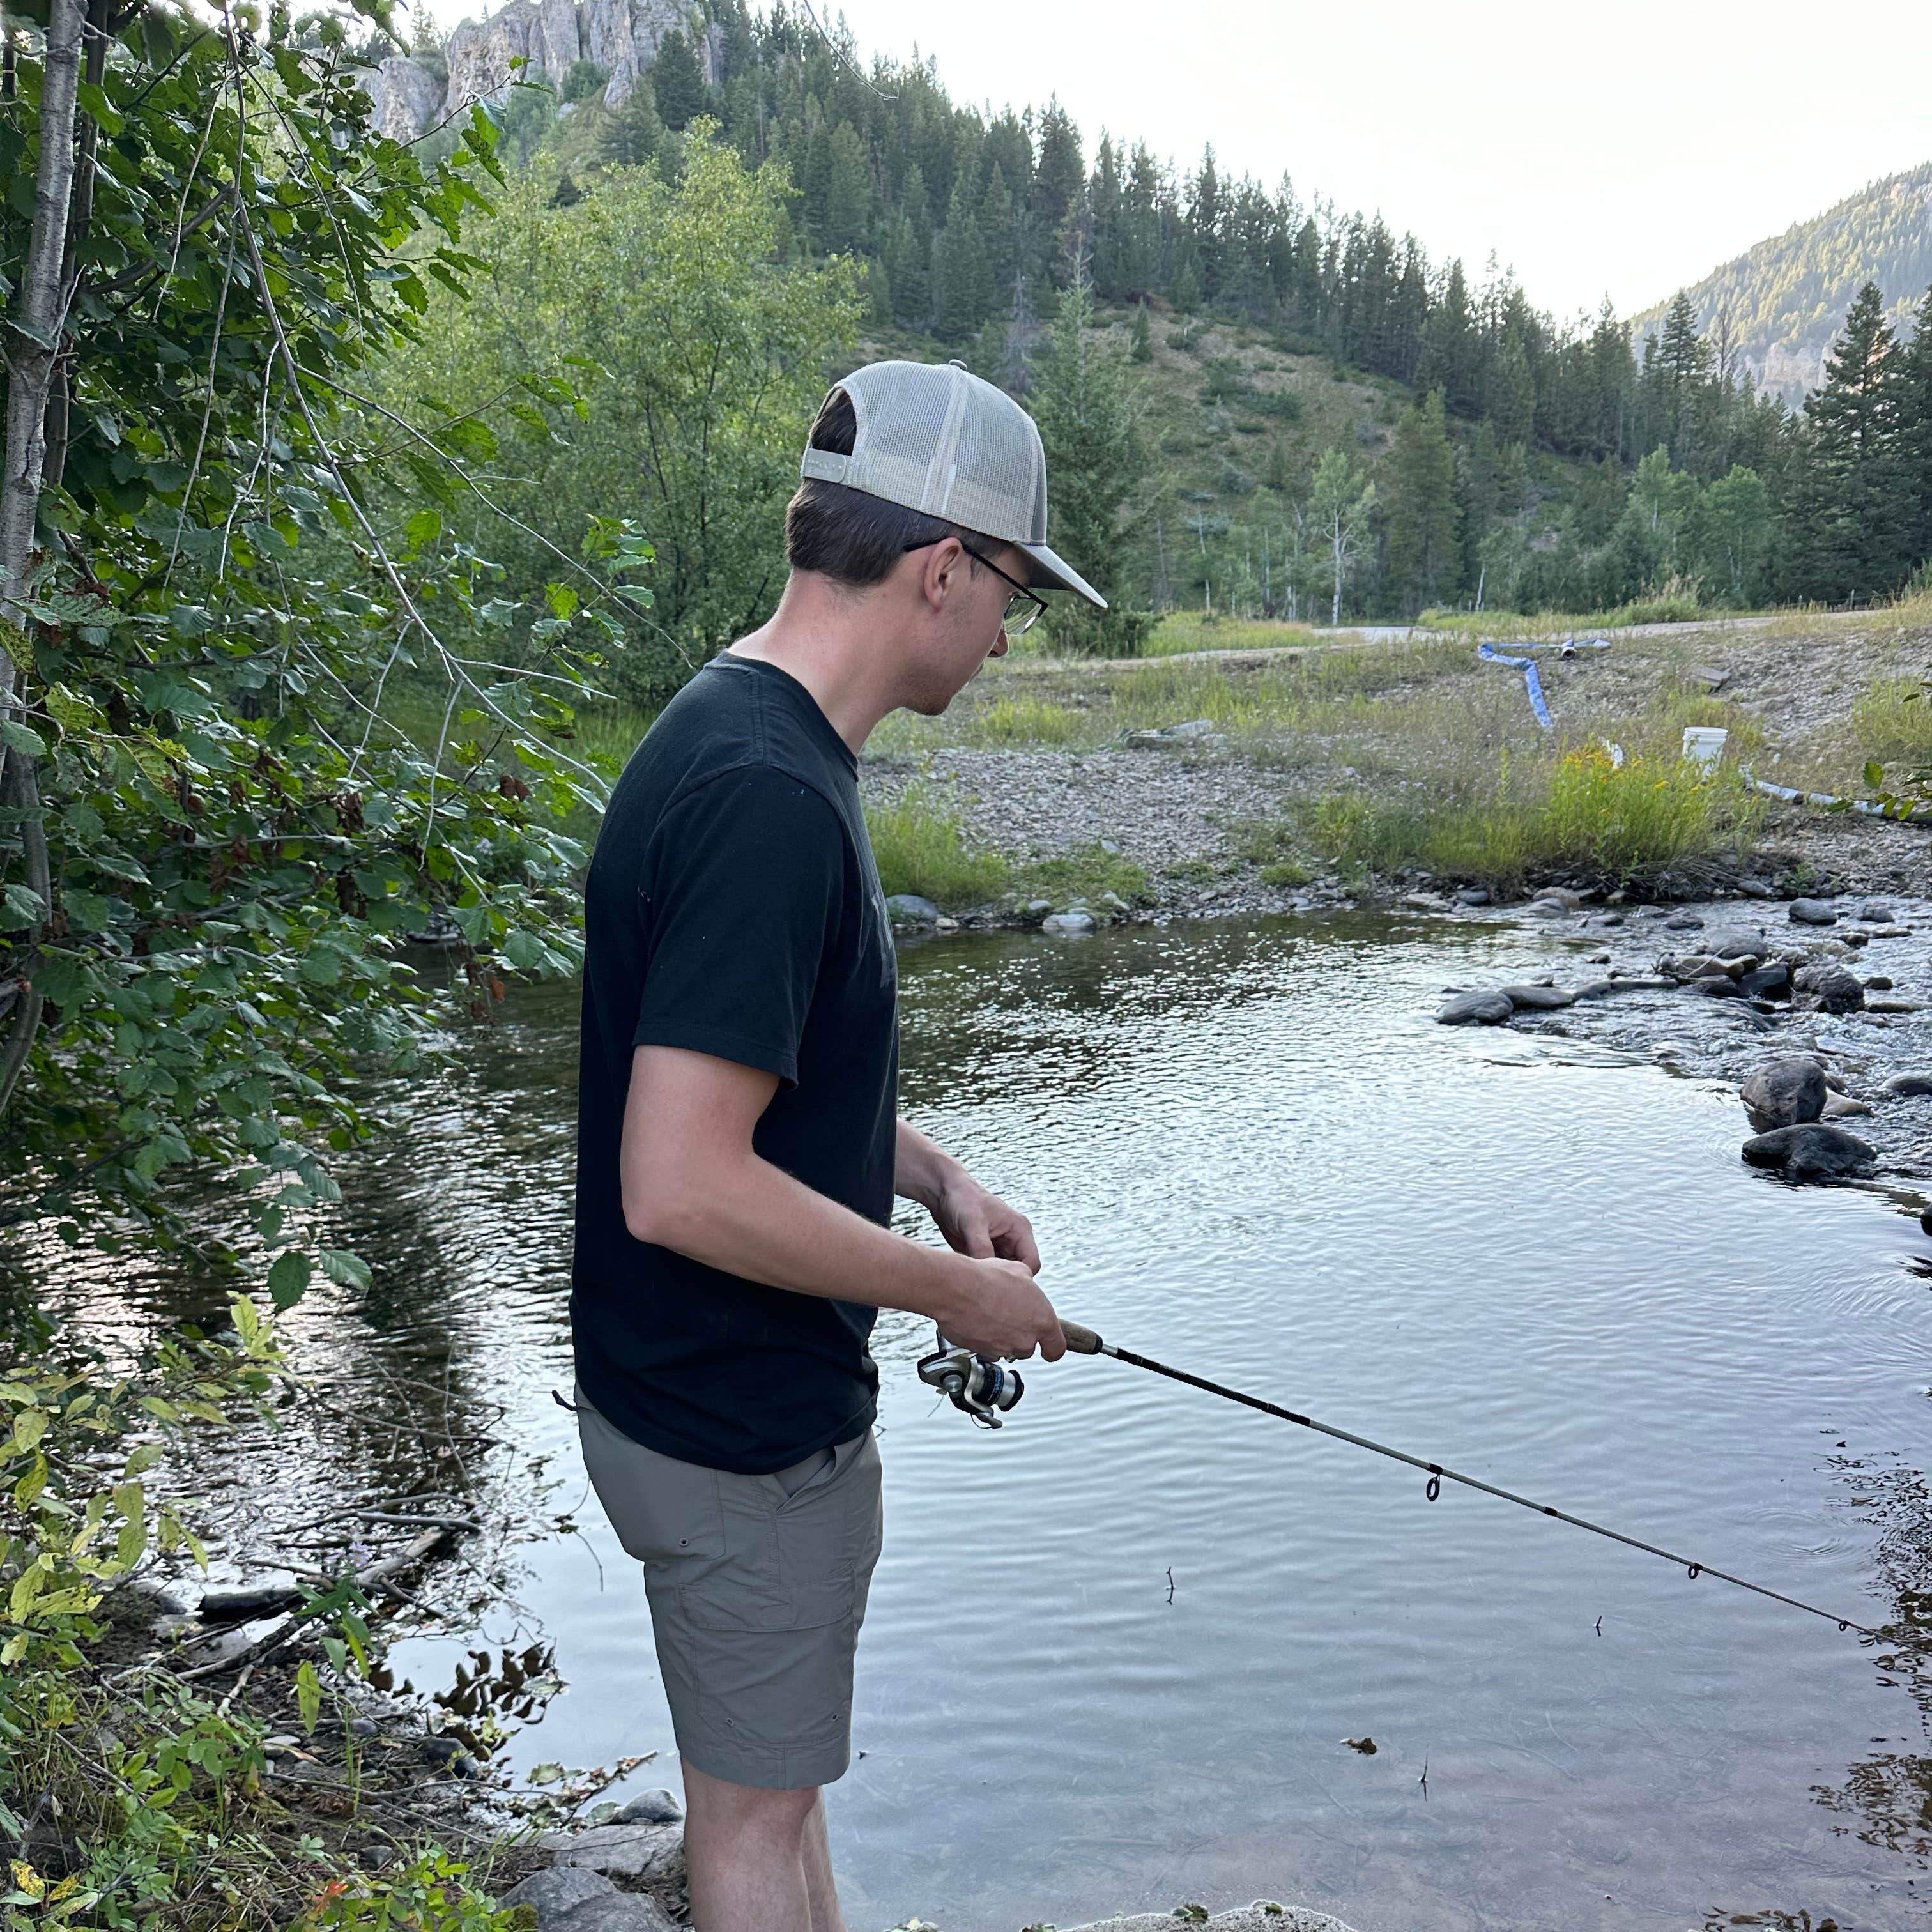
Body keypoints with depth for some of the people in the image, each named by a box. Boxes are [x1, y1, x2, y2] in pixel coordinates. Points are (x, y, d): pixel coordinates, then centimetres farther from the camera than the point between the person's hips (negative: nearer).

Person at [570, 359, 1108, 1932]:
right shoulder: (769, 797, -28)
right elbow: (681, 1185, -31)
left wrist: (934, 1175, 3)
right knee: (758, 1801, 12)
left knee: (772, 1764, 26)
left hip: (747, 1392, 9)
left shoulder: (745, 734, 4)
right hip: (738, 1429, -9)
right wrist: (956, 1290, -19)